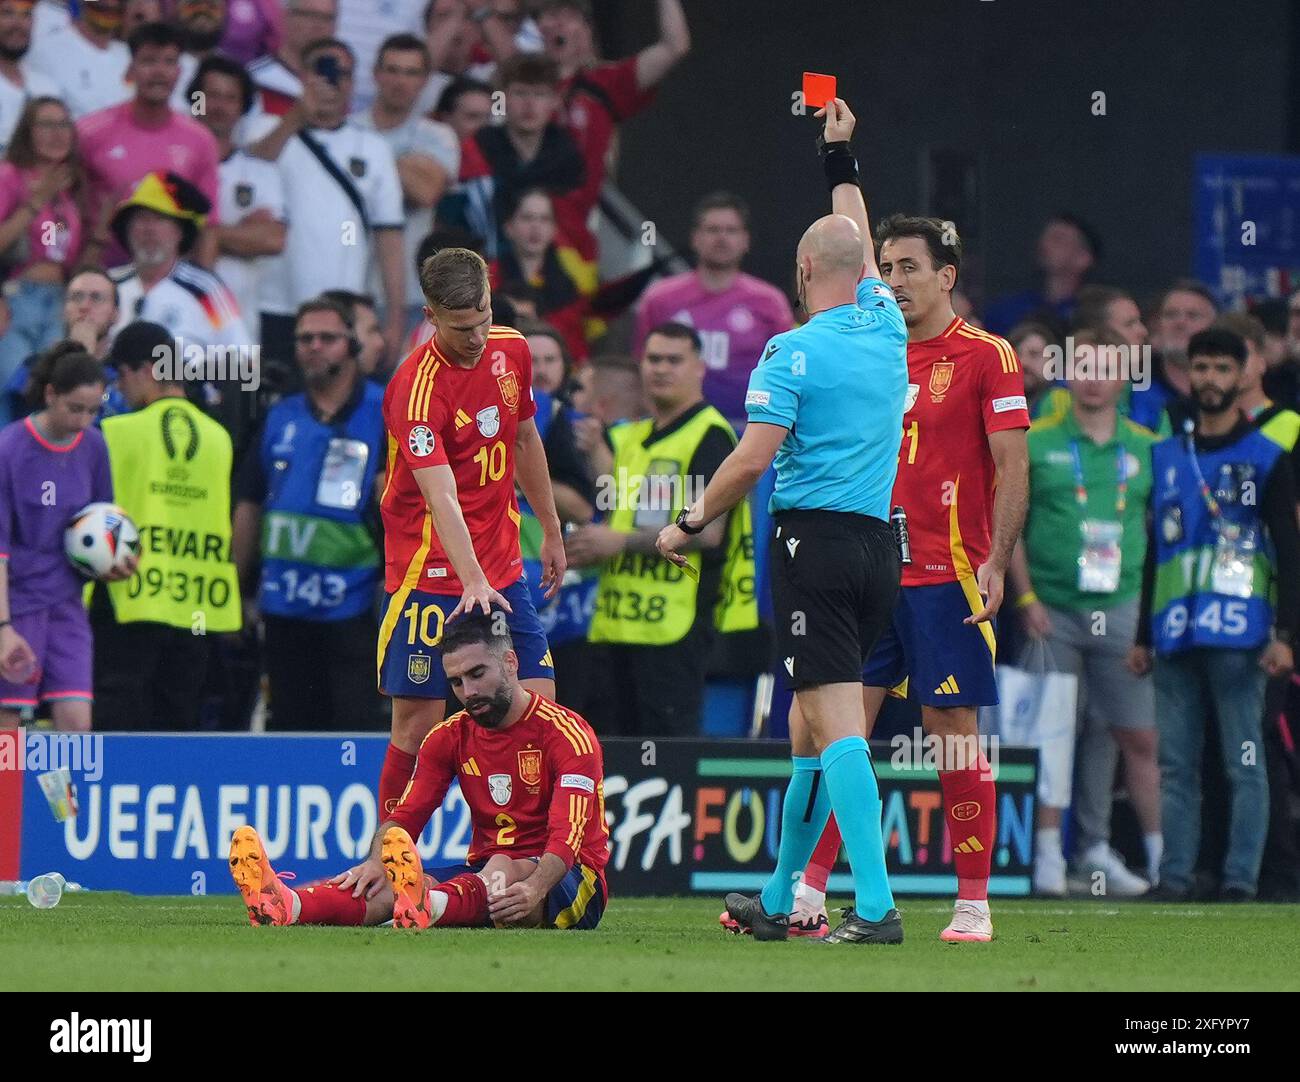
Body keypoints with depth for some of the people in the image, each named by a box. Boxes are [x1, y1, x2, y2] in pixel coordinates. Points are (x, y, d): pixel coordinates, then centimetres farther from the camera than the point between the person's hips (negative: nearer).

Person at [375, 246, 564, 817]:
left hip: (503, 567, 6)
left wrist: (551, 532, 23)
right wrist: (472, 582, -41)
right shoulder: (417, 387, -21)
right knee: (418, 726, -6)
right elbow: (442, 498, -30)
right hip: (433, 572, -6)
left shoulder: (512, 350, 2)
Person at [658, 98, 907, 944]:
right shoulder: (886, 326, 9)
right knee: (814, 724, 15)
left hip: (814, 542, -7)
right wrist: (842, 160, 40)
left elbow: (753, 459, -15)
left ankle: (877, 904, -22)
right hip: (880, 547, 7)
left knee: (836, 723, -12)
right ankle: (779, 899, 22)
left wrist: (691, 524, -2)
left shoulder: (793, 353, -9)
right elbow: (861, 248, 29)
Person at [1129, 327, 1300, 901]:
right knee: (1176, 763, 4)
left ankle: (1240, 880, -4)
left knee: (1243, 762, -5)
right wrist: (1141, 636, 17)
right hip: (1174, 636, 4)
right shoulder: (1165, 457, 17)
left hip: (1239, 635, -4)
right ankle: (1174, 877, 7)